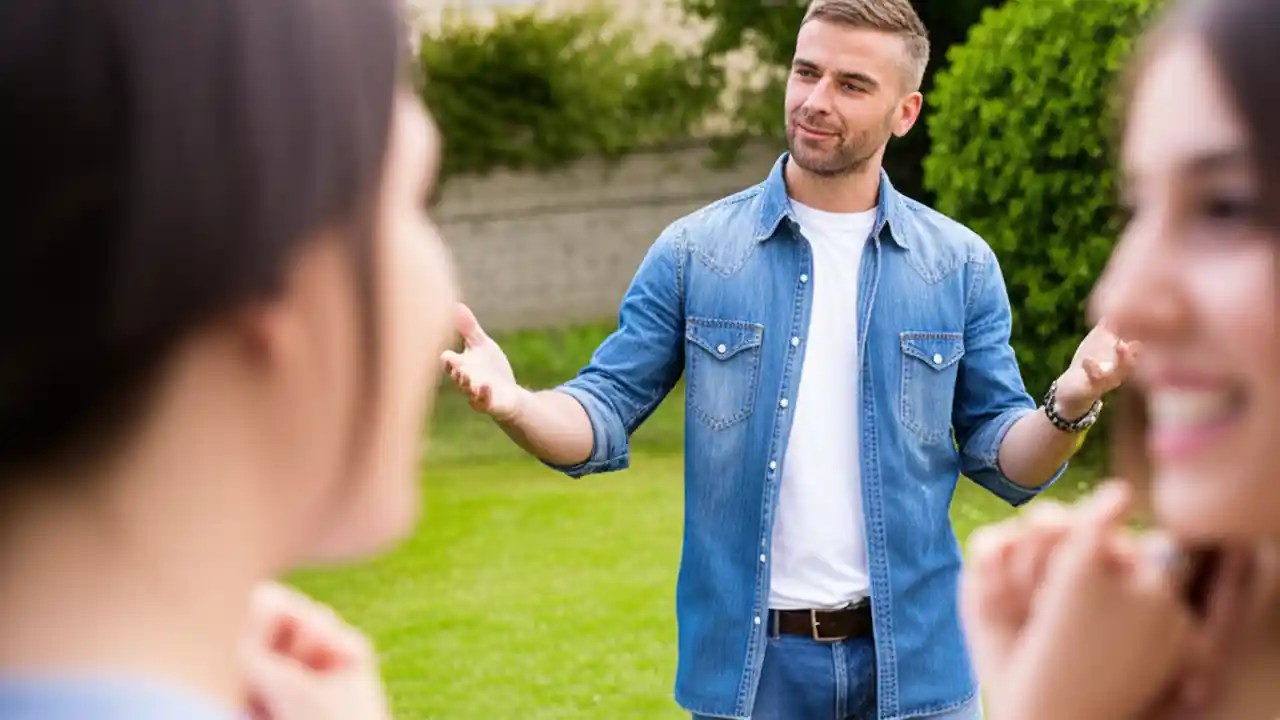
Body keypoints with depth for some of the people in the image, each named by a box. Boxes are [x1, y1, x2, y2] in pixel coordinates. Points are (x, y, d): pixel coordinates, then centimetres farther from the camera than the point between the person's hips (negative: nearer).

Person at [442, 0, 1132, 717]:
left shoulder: (962, 264, 2)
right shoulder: (694, 252, 0)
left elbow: (1006, 461, 3)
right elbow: (606, 417, -2)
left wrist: (1070, 405, -18)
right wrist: (515, 404, -23)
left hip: (912, 661, 1)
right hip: (748, 662, 0)